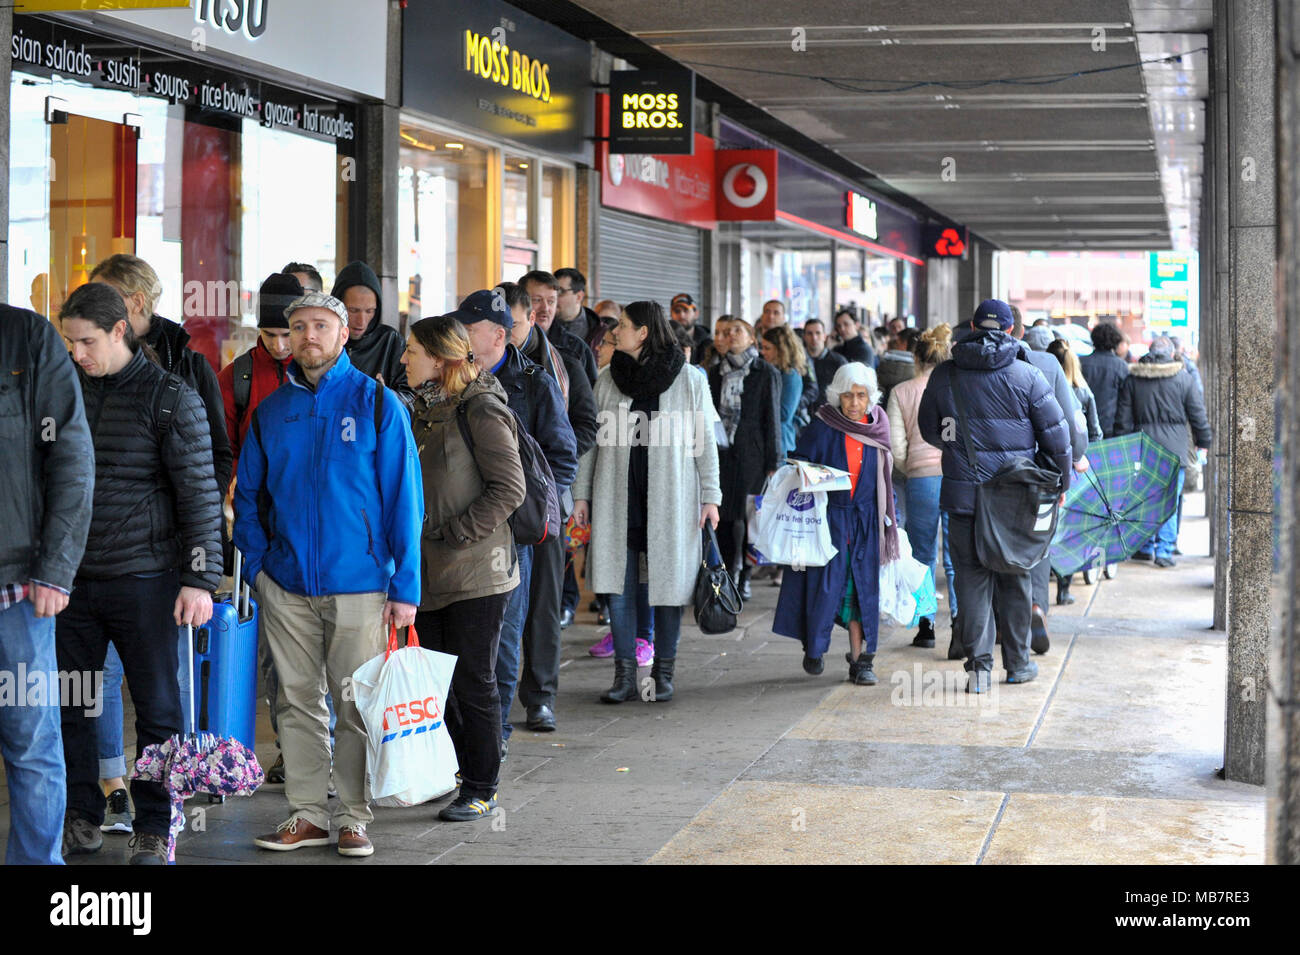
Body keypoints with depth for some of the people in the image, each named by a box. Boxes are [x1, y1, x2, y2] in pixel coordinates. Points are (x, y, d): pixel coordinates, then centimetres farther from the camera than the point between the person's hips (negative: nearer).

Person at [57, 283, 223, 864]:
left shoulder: (170, 397, -5)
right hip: (72, 578, 4)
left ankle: (153, 829, 14)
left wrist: (200, 578, -12)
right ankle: (82, 819, 21)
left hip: (143, 580, -4)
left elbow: (200, 493, -6)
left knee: (157, 708, 3)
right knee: (67, 706, 8)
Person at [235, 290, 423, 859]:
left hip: (358, 583, -3)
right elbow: (247, 494, 15)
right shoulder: (271, 411, 8)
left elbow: (404, 497, -4)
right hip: (286, 583, 3)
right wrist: (257, 565, 1)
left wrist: (405, 584, -9)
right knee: (298, 702, 9)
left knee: (357, 706, 3)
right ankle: (307, 814, 18)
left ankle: (354, 818, 13)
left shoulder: (377, 403, -2)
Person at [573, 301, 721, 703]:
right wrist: (582, 493, 7)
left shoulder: (689, 380, 0)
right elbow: (592, 440, 12)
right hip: (618, 499, 3)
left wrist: (710, 496, -4)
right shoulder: (608, 379, 8)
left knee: (667, 583, 2)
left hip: (669, 499, -2)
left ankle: (663, 672, 14)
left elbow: (705, 441, 2)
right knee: (619, 584, 0)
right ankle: (625, 676, 6)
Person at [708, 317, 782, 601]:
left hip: (751, 453, -3)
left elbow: (772, 418, 0)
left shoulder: (766, 373, 1)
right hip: (720, 451, 3)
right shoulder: (715, 372, 12)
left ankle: (744, 577, 5)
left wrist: (773, 461, -4)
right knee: (723, 516, 0)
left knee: (747, 515, -4)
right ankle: (726, 576, 8)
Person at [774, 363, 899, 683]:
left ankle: (860, 660, 4)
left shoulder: (877, 427, 5)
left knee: (861, 589, 0)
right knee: (826, 582, -3)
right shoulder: (822, 428, -6)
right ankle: (814, 647, 20)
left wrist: (890, 519, 16)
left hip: (864, 521, 3)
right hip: (827, 516, -3)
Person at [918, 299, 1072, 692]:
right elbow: (1056, 433, -1)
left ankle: (979, 662, -3)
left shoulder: (943, 376, 1)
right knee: (1015, 577, 11)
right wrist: (1061, 482, 13)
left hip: (963, 493, 1)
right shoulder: (1027, 376, -4)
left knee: (972, 575, 5)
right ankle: (1018, 663, 19)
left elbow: (930, 431, 12)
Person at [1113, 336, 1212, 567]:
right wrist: (1203, 443, 15)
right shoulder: (1184, 378, 0)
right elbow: (1198, 415, 4)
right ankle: (1164, 550, -2)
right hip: (1174, 448, -2)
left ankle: (1145, 547, 18)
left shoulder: (1133, 379, 4)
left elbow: (1123, 418, 5)